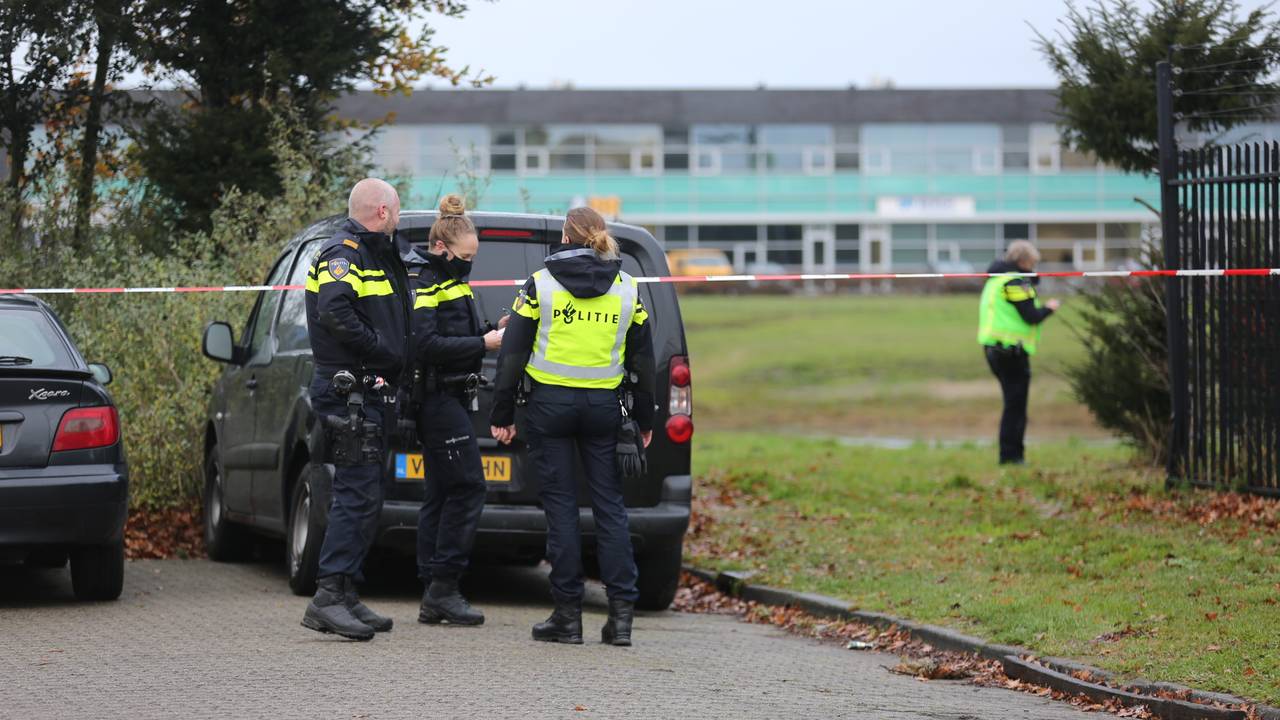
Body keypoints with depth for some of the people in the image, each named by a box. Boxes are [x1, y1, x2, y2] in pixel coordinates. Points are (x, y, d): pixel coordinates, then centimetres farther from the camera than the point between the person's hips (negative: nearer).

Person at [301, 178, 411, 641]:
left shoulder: (378, 255, 21)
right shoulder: (342, 254, -11)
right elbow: (334, 312, -27)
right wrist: (385, 351, -20)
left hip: (374, 391, 10)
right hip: (348, 389, -10)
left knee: (363, 497, 11)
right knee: (358, 495, -14)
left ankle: (345, 596, 15)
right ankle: (329, 598, -16)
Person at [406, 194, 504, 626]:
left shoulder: (451, 282, 18)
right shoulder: (422, 284, -12)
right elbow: (427, 346, -22)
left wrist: (493, 334, 8)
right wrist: (482, 343, -19)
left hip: (452, 397, 10)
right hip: (437, 399, -10)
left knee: (442, 493, 8)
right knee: (468, 487, -12)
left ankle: (433, 597, 8)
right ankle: (443, 588, -11)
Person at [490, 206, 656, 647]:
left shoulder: (540, 285, -2)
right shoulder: (627, 289, 5)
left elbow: (512, 354, -3)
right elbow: (643, 359, 10)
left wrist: (502, 415, 4)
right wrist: (645, 421, 18)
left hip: (550, 404, -2)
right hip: (604, 407, 2)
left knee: (560, 506, 2)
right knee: (610, 505, 5)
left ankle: (568, 614, 2)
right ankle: (621, 614, -2)